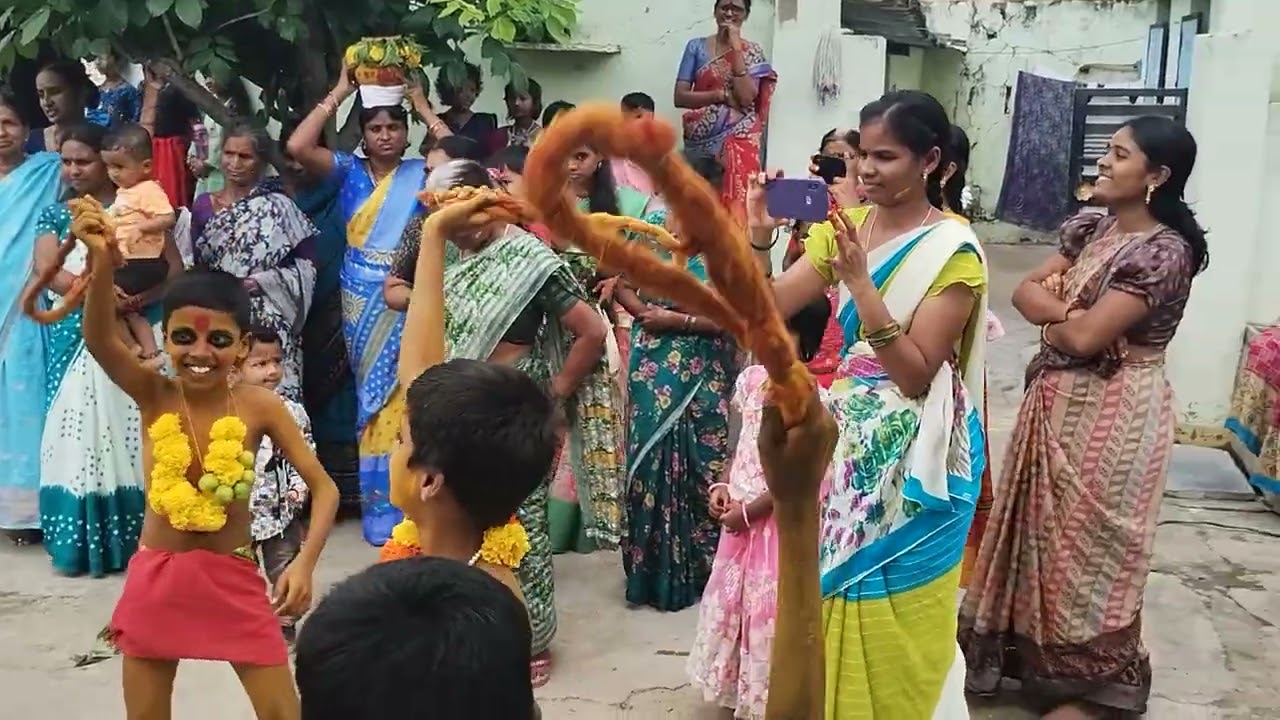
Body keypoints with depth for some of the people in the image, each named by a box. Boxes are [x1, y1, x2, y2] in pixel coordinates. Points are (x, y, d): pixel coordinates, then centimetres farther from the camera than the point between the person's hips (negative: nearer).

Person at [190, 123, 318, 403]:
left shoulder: (277, 205, -2)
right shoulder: (203, 206, 11)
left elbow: (306, 266, -4)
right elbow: (196, 267, 14)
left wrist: (260, 282, -14)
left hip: (269, 321, -4)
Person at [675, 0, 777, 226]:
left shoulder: (753, 52, 6)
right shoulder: (696, 46, 8)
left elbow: (746, 97, -10)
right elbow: (680, 97, 0)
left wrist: (736, 48, -9)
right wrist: (722, 95, -10)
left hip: (737, 140, -1)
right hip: (701, 138, 1)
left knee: (736, 200, -15)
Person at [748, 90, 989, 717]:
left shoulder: (953, 251, -14)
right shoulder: (845, 226, 3)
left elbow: (915, 375, -20)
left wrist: (860, 281, -27)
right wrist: (757, 237, -17)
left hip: (912, 458, -6)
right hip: (848, 439, 6)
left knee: (892, 616, 6)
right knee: (837, 596, 17)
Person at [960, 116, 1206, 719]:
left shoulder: (1165, 251, -20)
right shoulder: (1091, 228, 6)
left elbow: (1085, 337, -24)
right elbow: (1024, 291, 4)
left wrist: (1054, 314, -3)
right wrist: (1070, 311, -14)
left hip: (1111, 414, -8)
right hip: (1058, 403, 8)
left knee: (1088, 542, 4)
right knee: (1048, 531, 17)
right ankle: (1037, 653, 34)